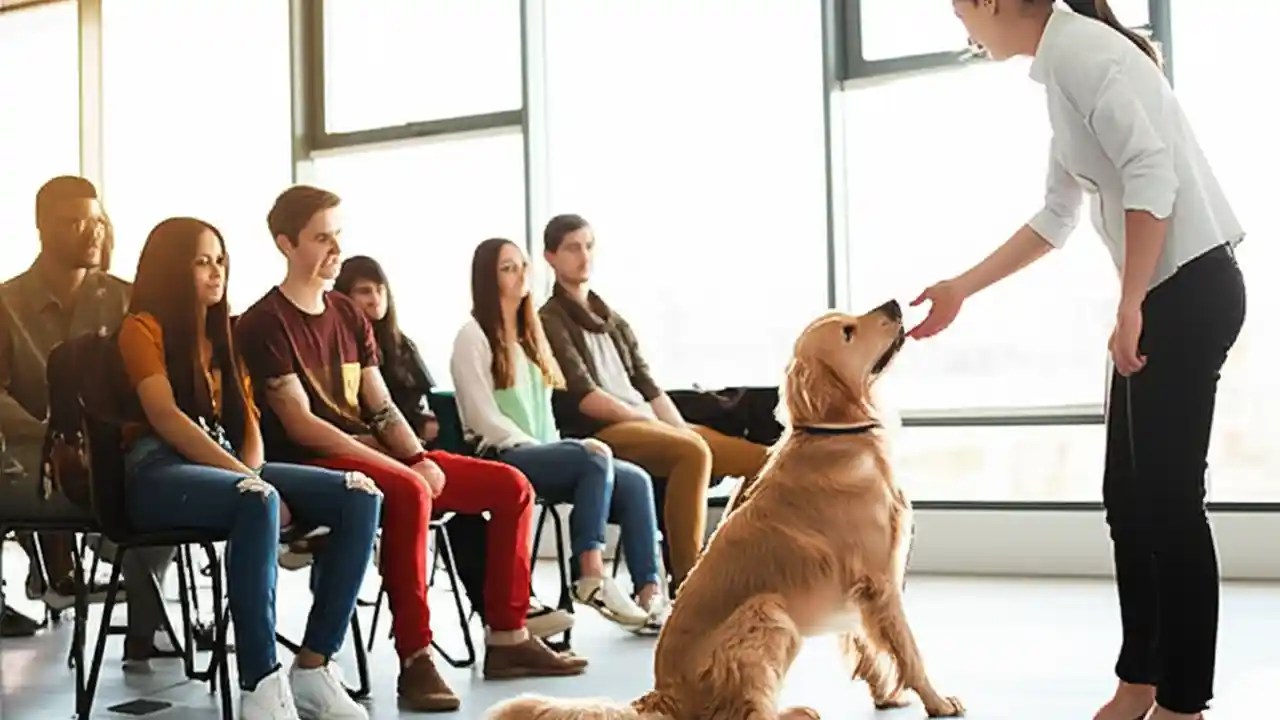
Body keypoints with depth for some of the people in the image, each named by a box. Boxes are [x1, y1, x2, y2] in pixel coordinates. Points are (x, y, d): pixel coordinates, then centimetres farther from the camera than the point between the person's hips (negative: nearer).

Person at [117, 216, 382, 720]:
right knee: (257, 503, -40)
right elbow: (165, 417, -11)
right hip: (159, 472, -6)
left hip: (228, 468, 7)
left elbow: (248, 419, 16)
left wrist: (252, 474, -8)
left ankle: (312, 669, -21)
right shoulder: (142, 328, 4)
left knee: (360, 497, -17)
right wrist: (250, 482, -20)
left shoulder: (221, 335, 25)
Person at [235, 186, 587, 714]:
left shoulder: (348, 314, 16)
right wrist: (396, 467, -21)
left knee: (511, 486, -1)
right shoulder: (265, 323, -7)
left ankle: (507, 638, 2)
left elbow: (381, 407, 12)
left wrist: (419, 457, -7)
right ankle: (415, 659, -33)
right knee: (409, 492, -39)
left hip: (373, 454, 8)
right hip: (313, 465, -8)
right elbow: (301, 425, -16)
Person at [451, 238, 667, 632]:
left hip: (542, 453, 7)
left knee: (635, 481, -16)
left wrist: (556, 447, 1)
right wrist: (540, 448, -15)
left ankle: (648, 592, -23)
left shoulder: (530, 333, 23)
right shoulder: (473, 337, -1)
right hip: (502, 458, -7)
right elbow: (484, 419, -10)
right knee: (596, 458, -32)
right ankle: (592, 576, -31)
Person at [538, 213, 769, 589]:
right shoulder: (550, 321, 1)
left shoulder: (613, 320, 24)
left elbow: (649, 388, 17)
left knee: (760, 459, -5)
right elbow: (584, 397, -11)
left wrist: (682, 429, 0)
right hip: (599, 432, -8)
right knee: (694, 452, -36)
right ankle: (685, 579, -32)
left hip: (647, 424, 8)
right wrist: (648, 422, -13)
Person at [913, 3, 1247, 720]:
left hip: (1190, 285, -10)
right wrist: (961, 289, 23)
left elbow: (1152, 172, -22)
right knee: (1130, 492, 12)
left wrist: (1130, 306, -22)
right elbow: (1056, 218, 22)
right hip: (1165, 289, 10)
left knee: (1169, 495, -5)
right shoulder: (1067, 65, 19)